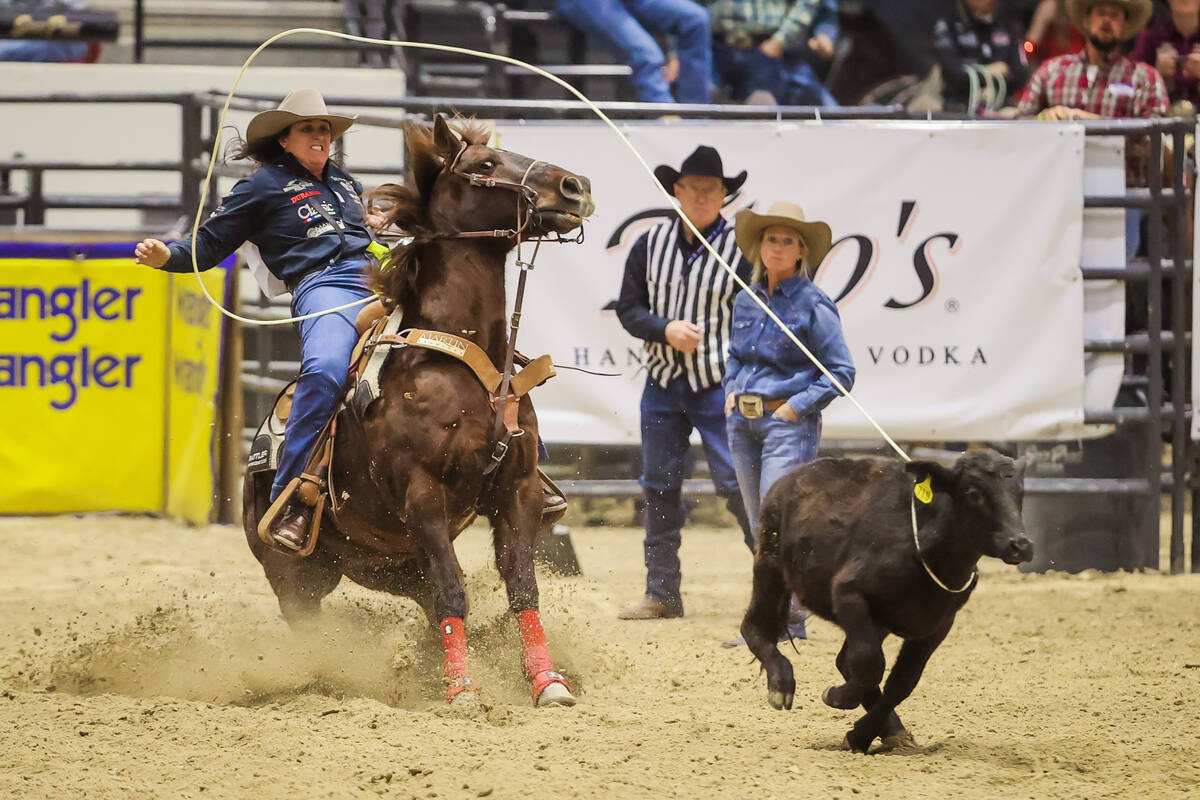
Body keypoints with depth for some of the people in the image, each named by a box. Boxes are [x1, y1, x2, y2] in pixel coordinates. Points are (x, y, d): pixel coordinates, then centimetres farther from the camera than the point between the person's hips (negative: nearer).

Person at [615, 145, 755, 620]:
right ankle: (661, 594, 18)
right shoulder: (651, 244, 4)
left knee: (736, 484, -11)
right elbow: (628, 309, 7)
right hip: (662, 384, 5)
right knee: (659, 488, 9)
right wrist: (666, 329, -13)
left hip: (717, 387, -5)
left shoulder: (740, 249, -7)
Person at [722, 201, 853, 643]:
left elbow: (841, 372, -7)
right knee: (760, 525, 10)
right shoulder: (746, 302, 10)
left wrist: (798, 405, -13)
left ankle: (787, 618, -10)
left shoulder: (813, 306, -8)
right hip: (742, 422, 7)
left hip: (787, 423, -7)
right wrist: (730, 391, 9)